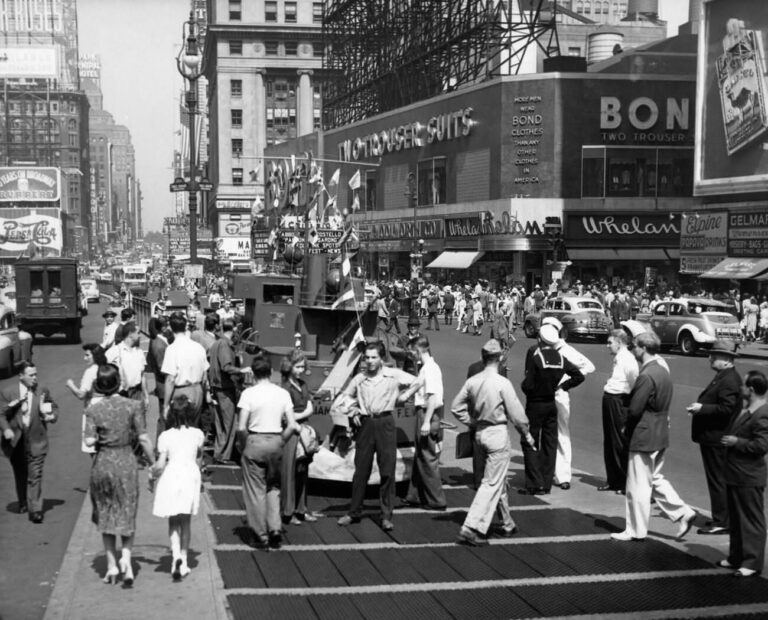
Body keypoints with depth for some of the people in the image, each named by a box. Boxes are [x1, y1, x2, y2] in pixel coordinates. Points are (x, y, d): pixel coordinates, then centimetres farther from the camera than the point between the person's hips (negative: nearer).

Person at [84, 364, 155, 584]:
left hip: (102, 463, 0)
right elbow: (143, 439, -8)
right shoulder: (132, 405, -7)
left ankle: (112, 565, 17)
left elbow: (89, 441, -14)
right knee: (127, 515, 13)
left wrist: (99, 437, 8)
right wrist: (153, 464, 1)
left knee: (105, 516, 15)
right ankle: (126, 558, -7)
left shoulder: (93, 409, -7)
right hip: (127, 462, 0)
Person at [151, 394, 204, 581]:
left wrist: (153, 473, 9)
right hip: (190, 477, 2)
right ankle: (183, 562, 17)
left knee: (173, 522, 11)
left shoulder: (165, 436, -8)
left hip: (171, 477, -2)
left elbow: (160, 465, -10)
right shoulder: (197, 434, 0)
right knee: (186, 522, 15)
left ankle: (176, 555, -10)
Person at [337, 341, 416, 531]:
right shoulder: (359, 378, 8)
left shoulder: (394, 375, 0)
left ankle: (386, 516, 3)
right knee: (361, 471, 6)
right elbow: (346, 395, 22)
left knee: (387, 471, -2)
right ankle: (354, 512, 16)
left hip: (384, 423, -2)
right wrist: (353, 411, 7)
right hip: (365, 424, 2)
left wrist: (402, 396, 3)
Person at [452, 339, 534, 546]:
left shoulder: (472, 381, -1)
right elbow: (516, 414, -11)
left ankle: (508, 524, 33)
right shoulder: (502, 383, -16)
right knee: (492, 483, -3)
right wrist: (526, 435, 3)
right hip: (497, 434, -6)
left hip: (479, 434, 7)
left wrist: (472, 423, 12)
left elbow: (456, 407, 4)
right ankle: (472, 528, -10)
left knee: (499, 481, 21)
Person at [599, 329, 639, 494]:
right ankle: (612, 480, 27)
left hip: (620, 401, -10)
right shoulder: (618, 359, 13)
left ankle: (625, 484, 10)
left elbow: (634, 386, -20)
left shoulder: (628, 360, -16)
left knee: (621, 444, 0)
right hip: (609, 400, 10)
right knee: (609, 443, 15)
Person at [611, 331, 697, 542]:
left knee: (638, 485, 2)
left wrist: (627, 429, -4)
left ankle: (636, 530, 11)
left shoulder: (646, 376, -21)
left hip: (644, 437, -9)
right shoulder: (663, 372, 9)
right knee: (655, 478, 22)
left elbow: (635, 409, -22)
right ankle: (683, 513, 17)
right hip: (661, 435, 9)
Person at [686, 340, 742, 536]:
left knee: (718, 481, -4)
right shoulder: (724, 377, 14)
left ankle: (721, 522, 3)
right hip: (713, 437, 11)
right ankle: (721, 518, 26)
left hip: (717, 439, -11)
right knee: (718, 480, 17)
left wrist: (702, 408, -22)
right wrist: (699, 407, 10)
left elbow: (727, 409, -26)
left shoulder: (729, 380, -19)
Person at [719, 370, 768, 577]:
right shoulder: (744, 410, 10)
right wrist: (729, 439, 5)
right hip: (735, 474, 10)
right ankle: (736, 557, 29)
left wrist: (736, 442, -19)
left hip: (749, 478, -10)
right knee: (735, 519, 18)